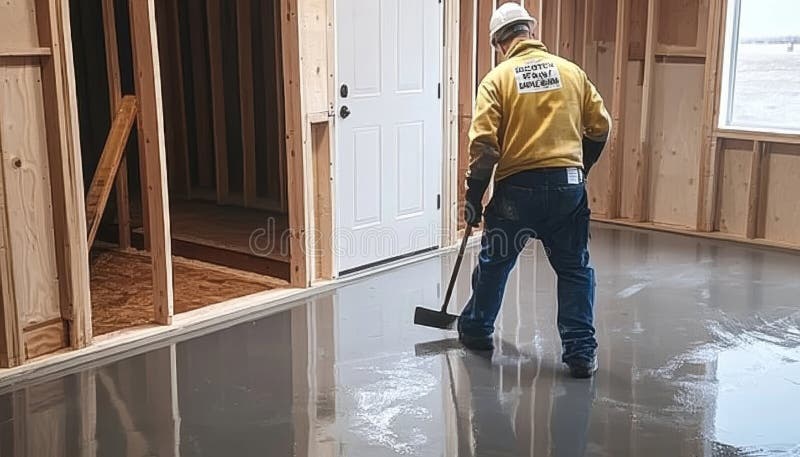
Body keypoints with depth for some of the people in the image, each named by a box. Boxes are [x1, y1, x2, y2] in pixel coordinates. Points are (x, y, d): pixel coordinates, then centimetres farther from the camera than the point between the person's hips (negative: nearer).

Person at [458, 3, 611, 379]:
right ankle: (581, 351, 9)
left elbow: (483, 145, -9)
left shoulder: (497, 79, -3)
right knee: (575, 269, 12)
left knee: (494, 262, 18)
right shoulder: (571, 72, 6)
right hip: (568, 186, 2)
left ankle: (476, 329, 35)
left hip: (516, 188, -1)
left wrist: (473, 198, -1)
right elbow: (600, 128, 9)